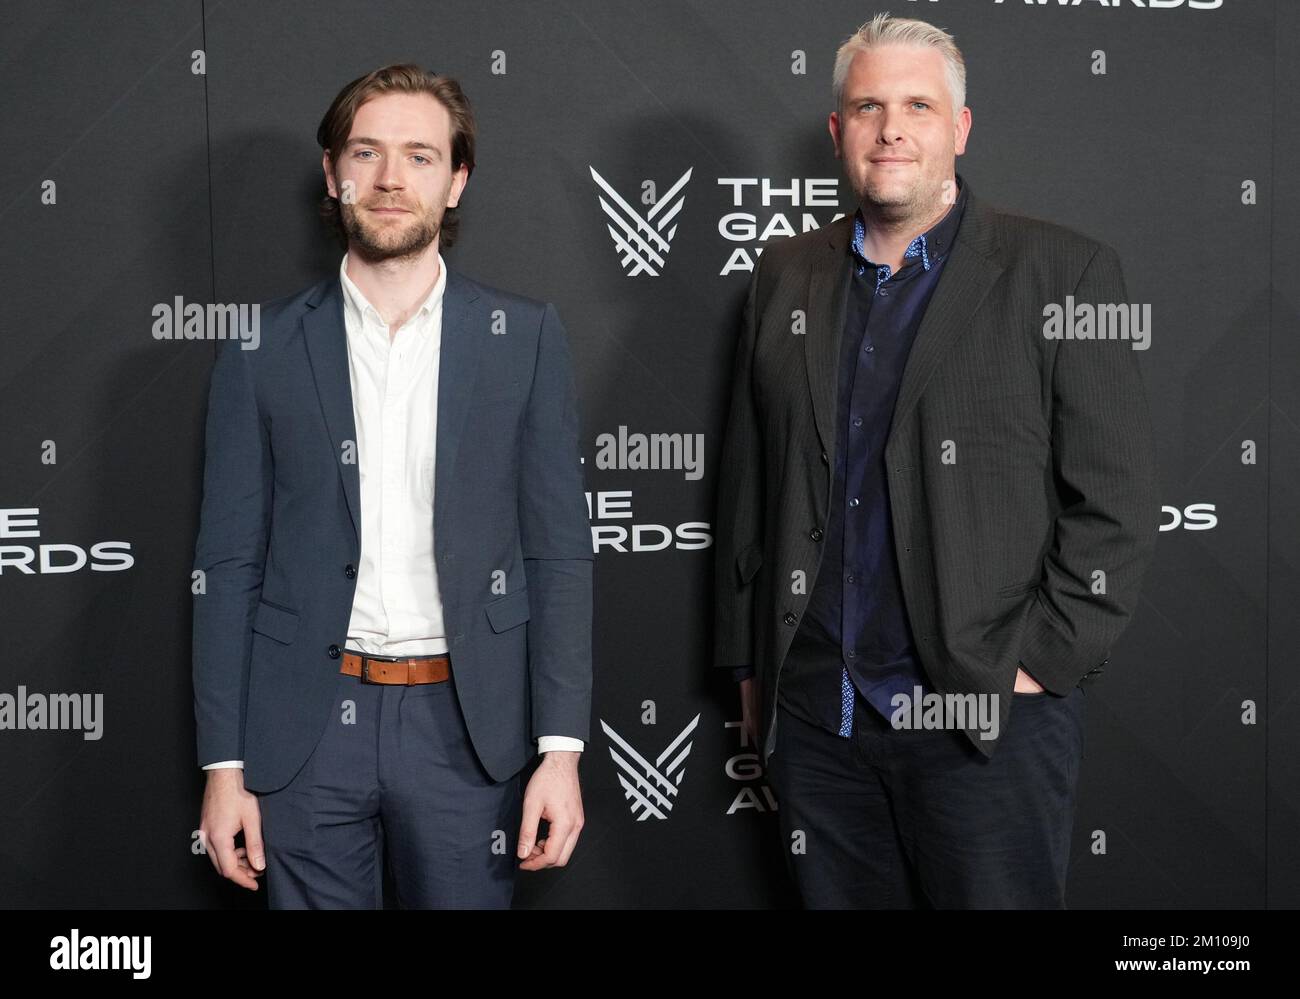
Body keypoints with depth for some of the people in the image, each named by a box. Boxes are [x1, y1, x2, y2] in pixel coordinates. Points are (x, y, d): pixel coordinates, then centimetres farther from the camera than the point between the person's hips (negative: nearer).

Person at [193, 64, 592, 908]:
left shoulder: (525, 336, 1)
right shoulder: (264, 348, 2)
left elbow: (560, 553, 0)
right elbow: (230, 564, 3)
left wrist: (561, 749, -6)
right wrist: (224, 764, -1)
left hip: (464, 721, 0)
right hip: (306, 724, 1)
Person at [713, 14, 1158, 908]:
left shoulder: (1064, 272, -1)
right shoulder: (786, 277, 11)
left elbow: (1116, 504, -4)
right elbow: (746, 489, 13)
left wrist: (1043, 664, -10)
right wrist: (750, 668, 10)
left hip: (988, 721, -3)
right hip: (814, 717, 4)